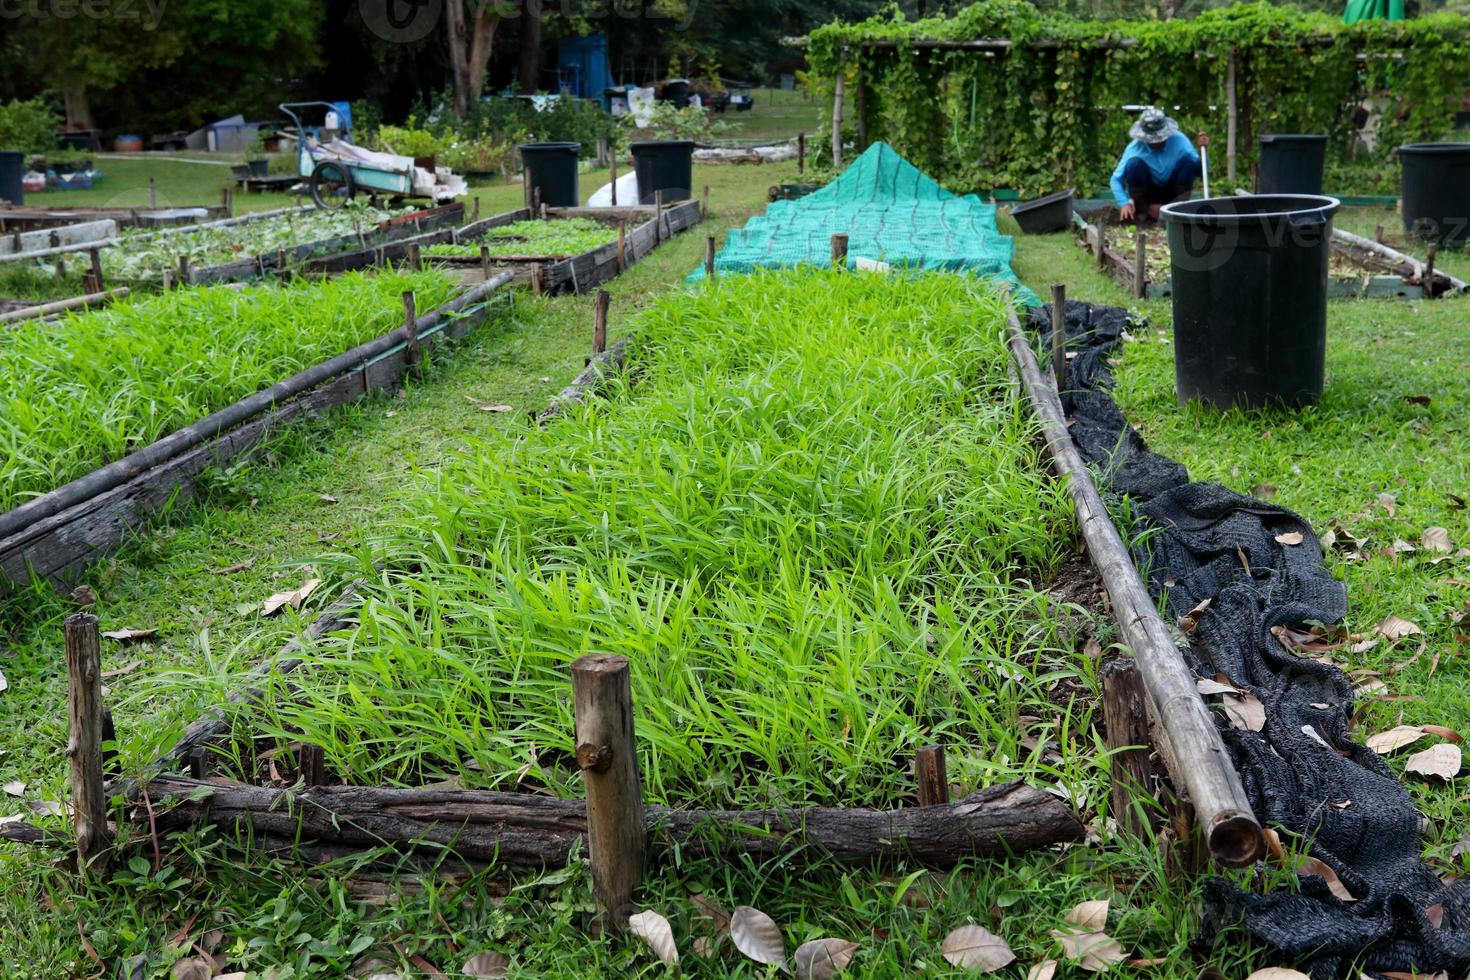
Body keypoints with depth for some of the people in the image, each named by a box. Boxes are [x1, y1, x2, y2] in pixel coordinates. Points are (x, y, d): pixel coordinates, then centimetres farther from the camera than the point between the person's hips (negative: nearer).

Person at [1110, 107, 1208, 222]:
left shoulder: (1179, 140, -17)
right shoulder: (1135, 147, -21)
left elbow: (1199, 171, -17)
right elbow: (1116, 179, -20)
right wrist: (1124, 203, -36)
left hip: (1172, 191, 1)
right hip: (1147, 193, -1)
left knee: (1188, 160, -24)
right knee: (1134, 163, -28)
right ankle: (1140, 210, -12)